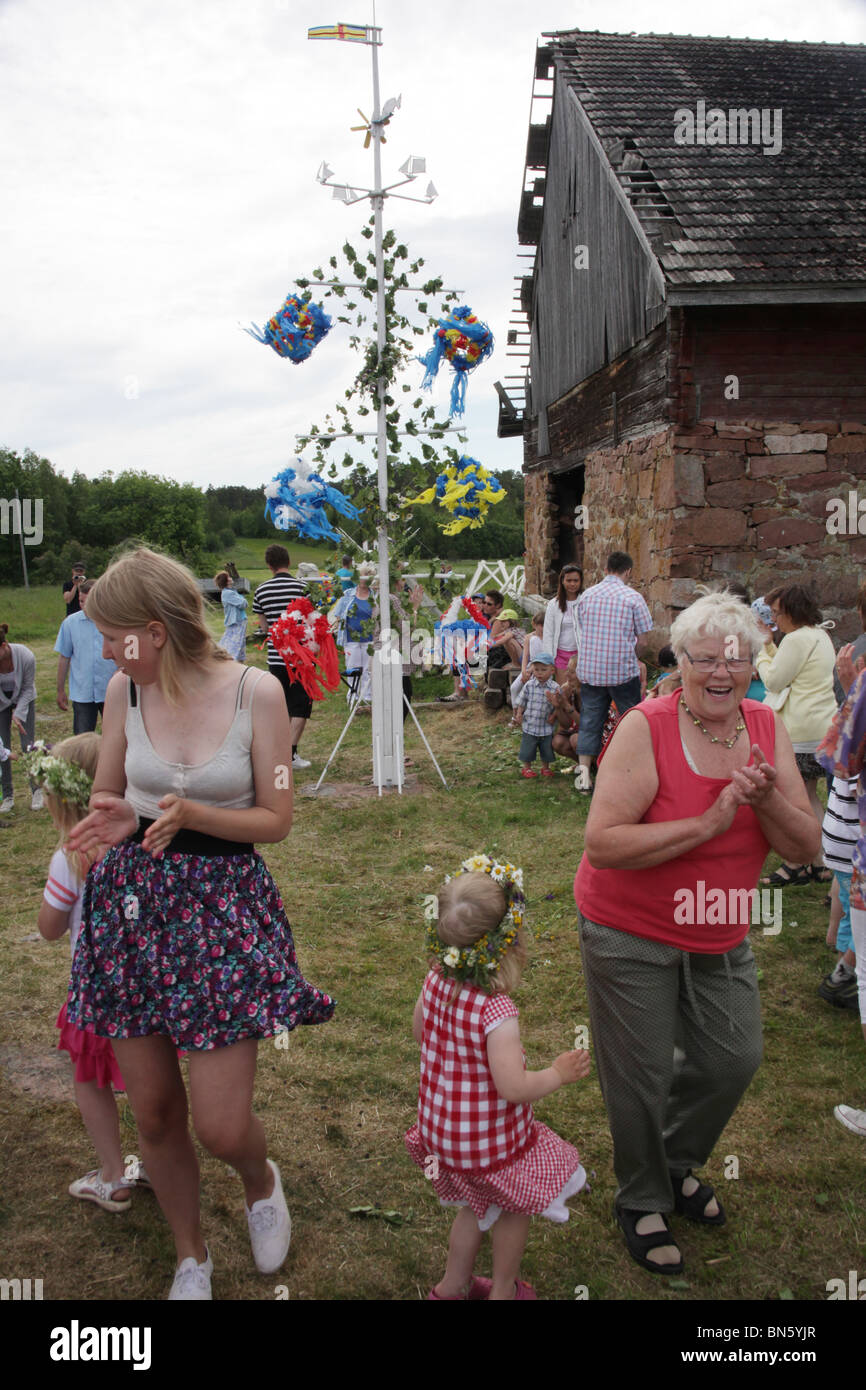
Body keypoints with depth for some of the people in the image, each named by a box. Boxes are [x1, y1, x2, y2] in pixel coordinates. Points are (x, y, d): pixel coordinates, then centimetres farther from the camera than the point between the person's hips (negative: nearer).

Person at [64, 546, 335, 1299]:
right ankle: (191, 1256, 38)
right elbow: (105, 799, 10)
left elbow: (276, 819, -6)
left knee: (222, 1126, -4)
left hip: (223, 904, -3)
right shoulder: (125, 691, -2)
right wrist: (119, 820, -14)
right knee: (154, 1115, 12)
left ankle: (262, 1180, 35)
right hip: (132, 900, 3)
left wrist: (190, 815, -23)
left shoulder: (256, 691, -11)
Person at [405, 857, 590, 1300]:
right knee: (516, 1206, 21)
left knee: (478, 1204, 29)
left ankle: (452, 1285, 43)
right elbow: (513, 1087, -30)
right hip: (489, 1139, -7)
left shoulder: (436, 980, -11)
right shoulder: (497, 1012, -33)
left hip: (441, 1126, 7)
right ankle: (503, 1290, 39)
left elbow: (419, 1029, 8)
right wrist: (559, 1073, -15)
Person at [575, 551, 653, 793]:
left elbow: (582, 631, 11)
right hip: (622, 671, -3)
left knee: (590, 721, 9)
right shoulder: (633, 598, -8)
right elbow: (642, 639, -5)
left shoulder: (586, 595, 5)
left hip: (589, 670, 4)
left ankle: (584, 776, 6)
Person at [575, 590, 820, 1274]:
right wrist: (708, 822, -31)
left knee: (734, 1058, 16)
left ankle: (679, 1163, 46)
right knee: (643, 1075, 8)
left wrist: (766, 799, -26)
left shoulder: (768, 729, -6)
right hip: (630, 934, -5)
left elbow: (806, 847, -6)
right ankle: (644, 1201, 36)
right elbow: (602, 843, -30)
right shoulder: (646, 728, -22)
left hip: (720, 936, 6)